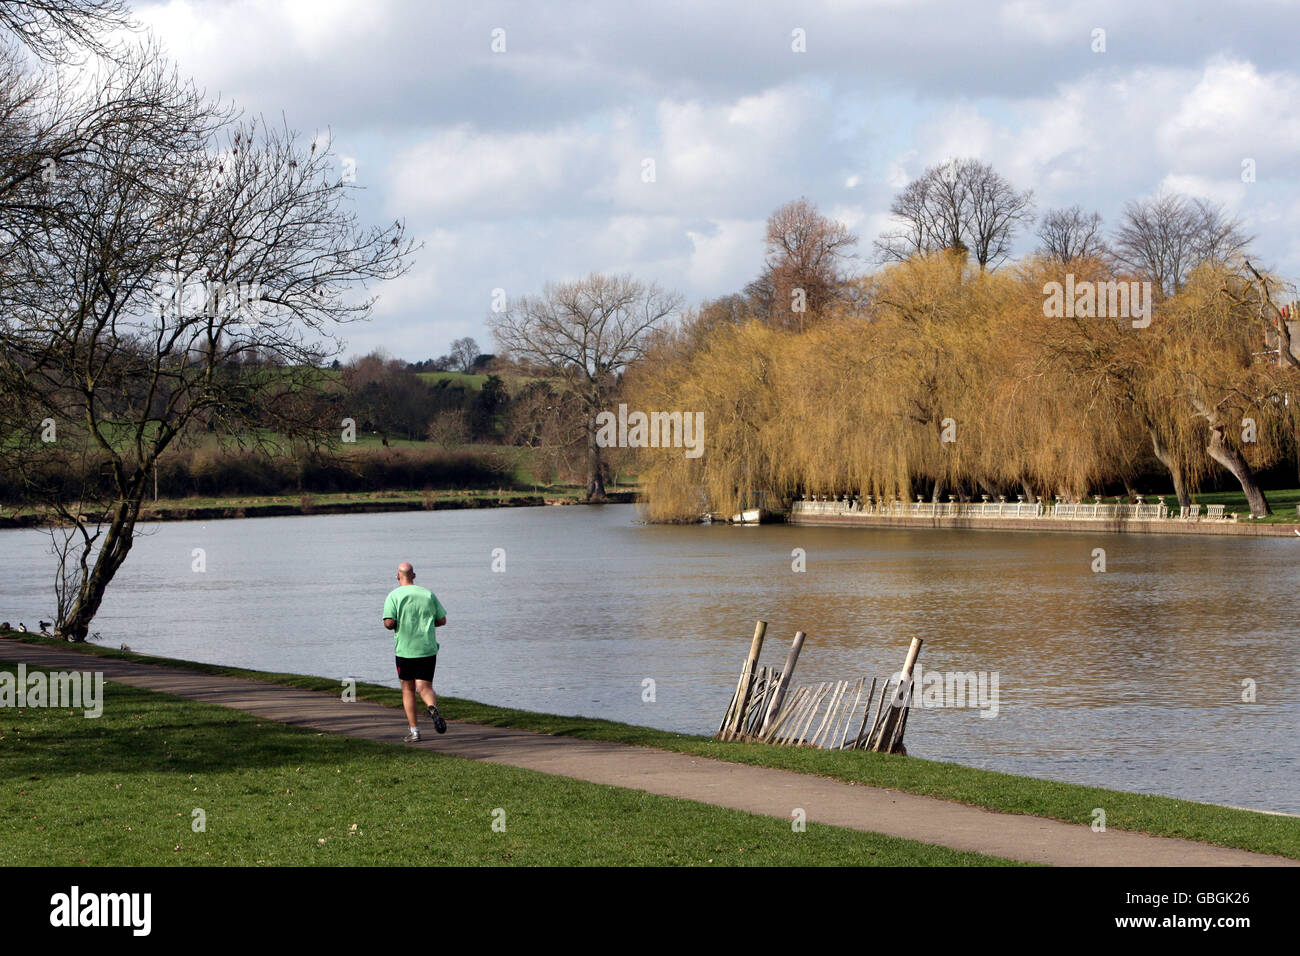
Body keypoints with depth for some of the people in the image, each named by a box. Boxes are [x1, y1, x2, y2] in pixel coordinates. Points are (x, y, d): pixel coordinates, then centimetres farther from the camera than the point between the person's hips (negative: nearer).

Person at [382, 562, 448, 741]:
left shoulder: (394, 596, -5)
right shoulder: (428, 594, 5)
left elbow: (389, 622, -14)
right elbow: (442, 620, 8)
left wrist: (394, 625, 9)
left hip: (405, 650, -2)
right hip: (428, 649, 2)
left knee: (408, 689, 12)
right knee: (424, 688, 2)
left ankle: (414, 730, 9)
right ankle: (432, 707, -32)